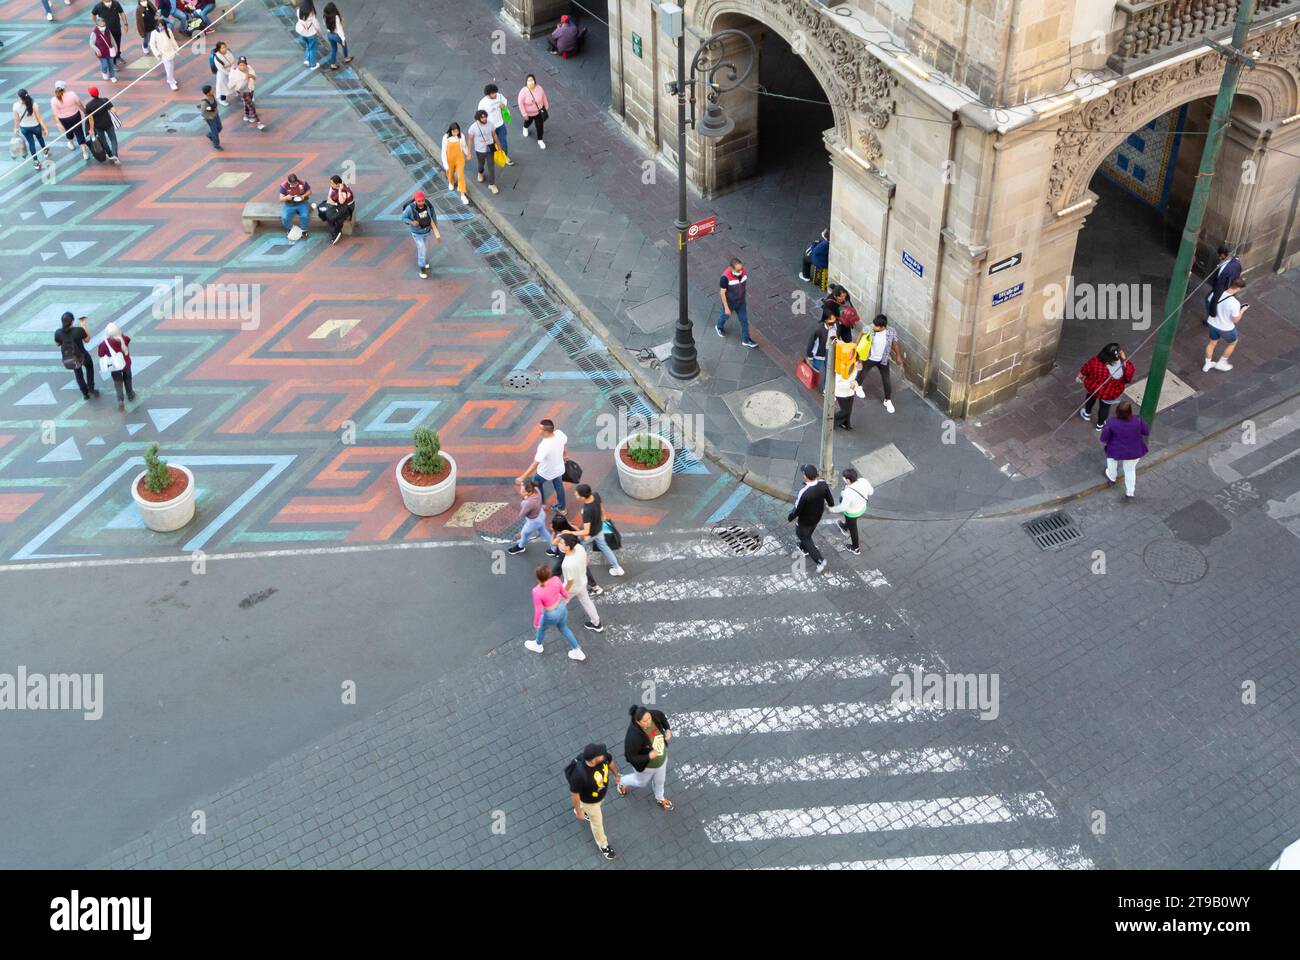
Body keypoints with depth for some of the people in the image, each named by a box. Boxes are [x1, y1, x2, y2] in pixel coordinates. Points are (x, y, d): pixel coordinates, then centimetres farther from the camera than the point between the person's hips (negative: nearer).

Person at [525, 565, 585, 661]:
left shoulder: (537, 591, -37)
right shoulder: (556, 580, -25)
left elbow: (538, 610, -25)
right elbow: (564, 592, -4)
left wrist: (536, 623, -6)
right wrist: (566, 597, 20)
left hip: (551, 615, -4)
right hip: (562, 608, 4)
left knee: (541, 627, 31)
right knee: (564, 628, 32)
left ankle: (537, 645, 62)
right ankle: (577, 651, 44)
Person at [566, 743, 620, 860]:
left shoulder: (603, 755, -33)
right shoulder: (579, 774, -47)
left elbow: (610, 761, -7)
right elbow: (574, 793, -27)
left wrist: (616, 774, 12)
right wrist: (579, 811, -12)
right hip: (589, 800, -5)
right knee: (597, 822, 22)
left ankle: (583, 810, 71)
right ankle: (603, 845, 52)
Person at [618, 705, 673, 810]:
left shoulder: (654, 715, -29)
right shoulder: (633, 736, -44)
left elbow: (661, 715, -3)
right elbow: (630, 757, -33)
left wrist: (667, 730, -15)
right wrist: (648, 756, -37)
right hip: (645, 764, -5)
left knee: (660, 780, 30)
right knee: (641, 781, 28)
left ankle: (660, 798, 62)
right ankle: (622, 782, 60)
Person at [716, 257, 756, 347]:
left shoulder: (742, 271, -19)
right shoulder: (726, 277, -36)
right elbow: (722, 293, -24)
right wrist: (726, 308, -19)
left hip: (741, 302, 4)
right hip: (729, 302, -4)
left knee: (744, 320, 12)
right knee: (726, 316, 24)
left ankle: (746, 340, 30)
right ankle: (719, 327, 57)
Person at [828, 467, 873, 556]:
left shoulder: (848, 492, -42)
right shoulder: (863, 481, -26)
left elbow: (843, 507, -28)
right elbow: (871, 491, -7)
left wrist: (832, 509, -10)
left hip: (852, 513, -6)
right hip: (862, 507, 6)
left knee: (853, 529, 23)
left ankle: (856, 548, 47)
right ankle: (845, 526, 68)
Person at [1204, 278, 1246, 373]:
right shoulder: (1235, 303, -33)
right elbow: (1235, 320, -21)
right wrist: (1242, 310, -6)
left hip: (1213, 323, 5)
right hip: (1226, 328, -5)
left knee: (1212, 342, 29)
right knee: (1232, 343, 26)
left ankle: (1207, 364, 46)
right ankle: (1221, 363, 40)